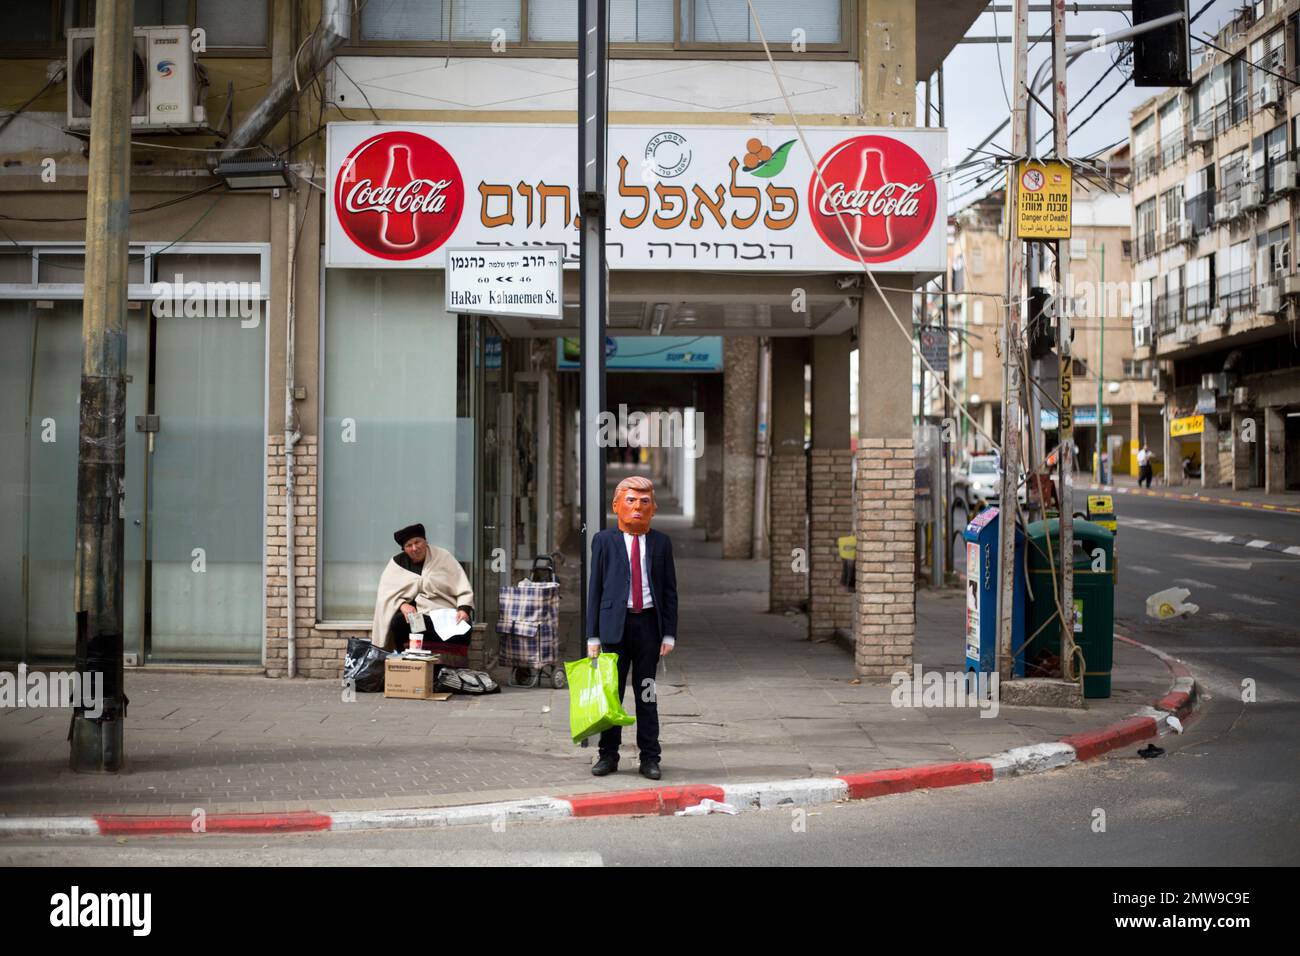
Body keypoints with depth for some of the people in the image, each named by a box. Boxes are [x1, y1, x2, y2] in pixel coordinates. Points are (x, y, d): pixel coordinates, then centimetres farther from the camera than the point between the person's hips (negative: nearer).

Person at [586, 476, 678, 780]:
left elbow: (670, 590, 8)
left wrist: (669, 633, 1)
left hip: (648, 623, 1)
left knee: (646, 693, 6)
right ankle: (608, 755, 15)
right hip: (615, 624, -1)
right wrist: (593, 635, -2)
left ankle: (649, 758, 12)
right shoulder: (604, 541, 3)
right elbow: (595, 588, 3)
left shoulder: (661, 543, 6)